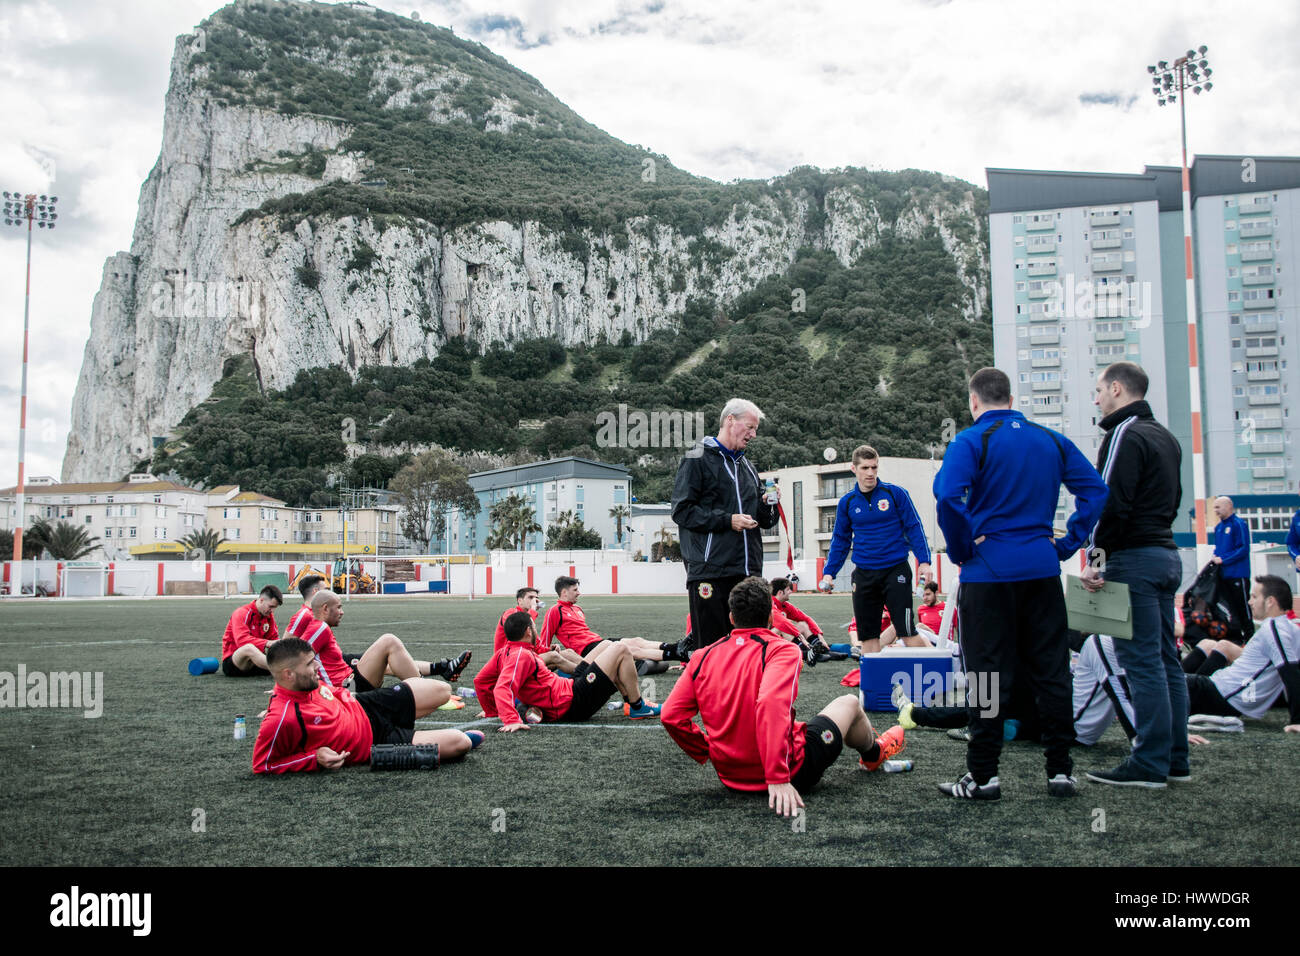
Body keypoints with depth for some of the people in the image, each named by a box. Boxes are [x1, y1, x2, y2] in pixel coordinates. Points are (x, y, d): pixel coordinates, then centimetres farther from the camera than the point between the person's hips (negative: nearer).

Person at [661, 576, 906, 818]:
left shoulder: (703, 657, -3)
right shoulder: (781, 649, -18)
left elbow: (670, 716, -8)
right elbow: (772, 704, -34)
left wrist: (708, 753, 7)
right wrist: (778, 778, -33)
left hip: (729, 777, 5)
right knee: (850, 703, 19)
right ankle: (873, 753, 51)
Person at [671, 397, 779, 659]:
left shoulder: (747, 466, 20)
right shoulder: (697, 460, -1)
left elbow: (764, 521, 24)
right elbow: (682, 511, -10)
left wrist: (769, 506, 2)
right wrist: (728, 520, -16)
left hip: (747, 570, 7)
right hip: (709, 570, -7)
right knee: (710, 645, -5)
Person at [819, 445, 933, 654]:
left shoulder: (896, 493, -2)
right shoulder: (847, 502, 7)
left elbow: (914, 528, 0)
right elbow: (840, 540, 14)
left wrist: (924, 561, -9)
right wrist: (829, 572, 7)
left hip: (895, 569, -3)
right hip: (864, 574, 3)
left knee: (906, 630, -9)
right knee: (867, 634, 7)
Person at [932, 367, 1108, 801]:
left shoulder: (971, 441, -7)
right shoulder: (1052, 440, 10)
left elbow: (948, 498, -22)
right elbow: (1095, 489, 7)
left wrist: (961, 549, -9)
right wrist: (1068, 543, 8)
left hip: (989, 570, -4)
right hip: (1043, 569, 5)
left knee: (988, 672, 0)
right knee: (1050, 668, 11)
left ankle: (983, 776, 5)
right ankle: (1060, 770, 16)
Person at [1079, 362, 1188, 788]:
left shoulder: (1125, 435, -11)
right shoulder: (1166, 437, 19)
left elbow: (1112, 503, -19)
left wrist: (1096, 556, -18)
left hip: (1135, 559, -10)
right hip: (1167, 555, 10)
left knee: (1141, 660, -7)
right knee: (1165, 658, 11)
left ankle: (1150, 762, -4)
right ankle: (1175, 759, 16)